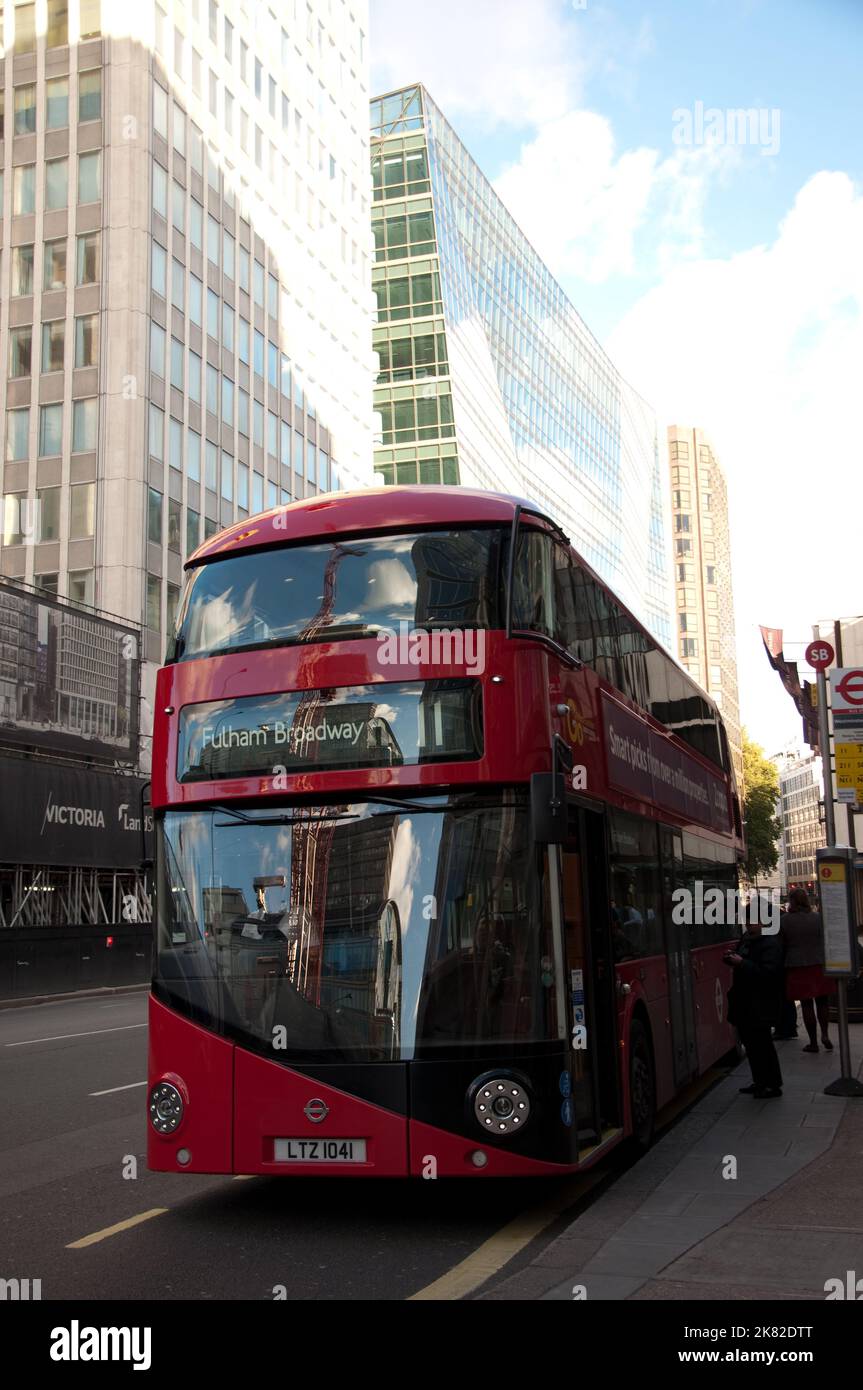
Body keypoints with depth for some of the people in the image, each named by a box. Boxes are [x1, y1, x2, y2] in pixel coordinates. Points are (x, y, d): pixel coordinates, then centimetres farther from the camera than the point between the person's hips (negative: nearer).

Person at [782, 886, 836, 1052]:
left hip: (797, 967, -1)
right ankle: (825, 1034, 1)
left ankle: (813, 1042, 9)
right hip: (819, 964, 1)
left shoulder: (785, 920, -8)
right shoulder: (818, 918, -6)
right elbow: (827, 941, 0)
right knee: (822, 1001, 15)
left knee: (806, 1004, 6)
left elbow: (782, 944, 0)